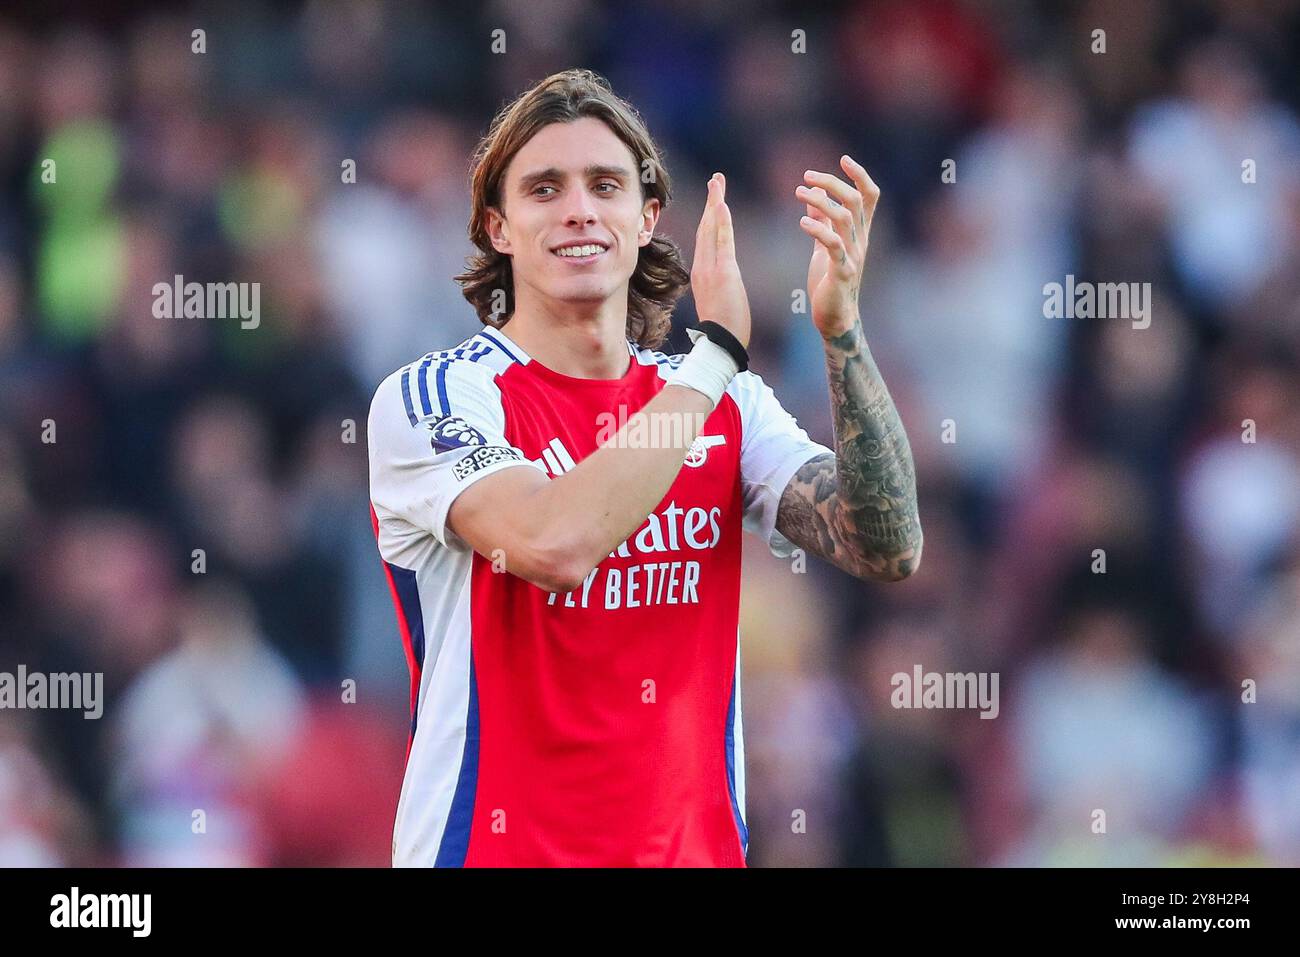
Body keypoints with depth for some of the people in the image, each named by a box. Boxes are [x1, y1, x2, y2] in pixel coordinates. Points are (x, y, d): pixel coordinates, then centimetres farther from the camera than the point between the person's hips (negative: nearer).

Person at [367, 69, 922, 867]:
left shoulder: (728, 405, 6)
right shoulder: (428, 400, -8)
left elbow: (887, 551, -7)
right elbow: (556, 544, -25)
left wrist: (841, 327, -16)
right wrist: (719, 348, -20)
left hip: (695, 845, 4)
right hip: (493, 846, -4)